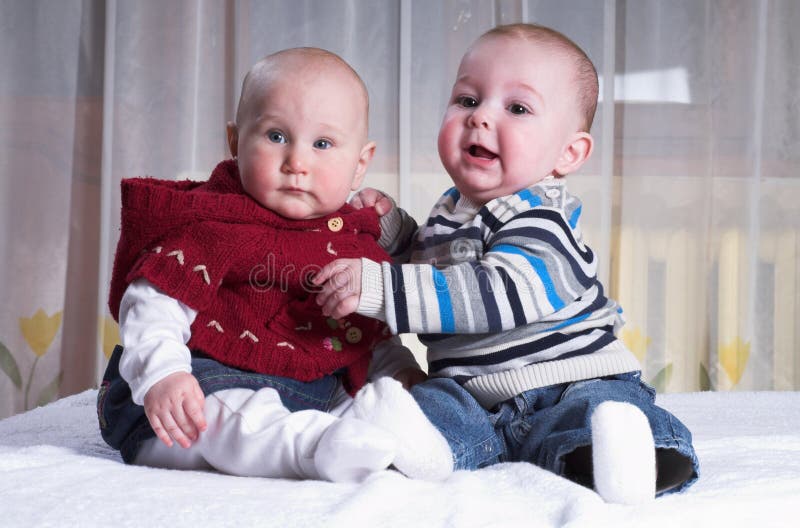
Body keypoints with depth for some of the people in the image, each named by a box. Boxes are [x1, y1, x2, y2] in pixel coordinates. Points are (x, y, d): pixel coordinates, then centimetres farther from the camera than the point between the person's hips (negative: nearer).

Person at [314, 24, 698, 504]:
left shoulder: (540, 222, -12)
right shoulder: (453, 211, 16)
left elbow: (498, 296, -30)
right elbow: (430, 267, 37)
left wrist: (381, 287, -34)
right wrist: (392, 226, 18)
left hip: (570, 382, -6)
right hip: (473, 396, 7)